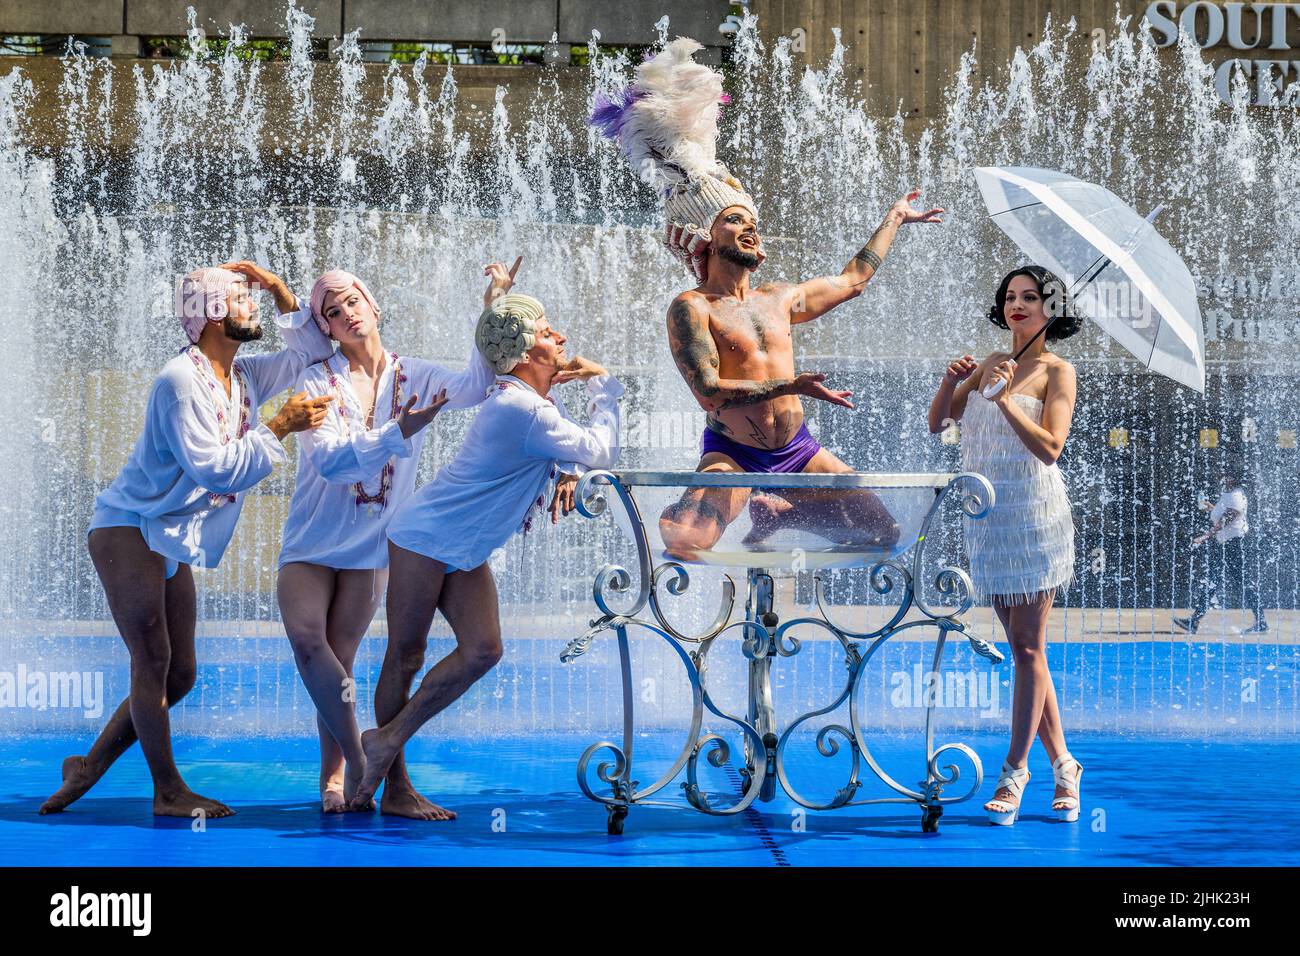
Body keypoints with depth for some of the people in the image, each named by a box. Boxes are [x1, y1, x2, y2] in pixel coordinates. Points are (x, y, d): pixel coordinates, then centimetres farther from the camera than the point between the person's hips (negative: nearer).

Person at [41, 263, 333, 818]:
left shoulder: (244, 376, 8)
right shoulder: (180, 381, -18)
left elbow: (315, 354, 18)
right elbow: (211, 467, -23)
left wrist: (282, 293, 5)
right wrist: (279, 428, -20)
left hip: (173, 543, 9)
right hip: (127, 529, -9)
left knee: (178, 675, 7)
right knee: (152, 659, -9)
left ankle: (90, 766, 17)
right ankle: (169, 790, -3)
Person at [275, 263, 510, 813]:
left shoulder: (412, 378, 3)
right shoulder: (318, 381, -4)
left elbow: (475, 387, -15)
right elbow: (328, 459, -17)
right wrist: (397, 433, -27)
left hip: (370, 546, 1)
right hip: (312, 539, -1)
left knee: (338, 658, 0)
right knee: (306, 636, -20)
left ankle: (335, 775, 10)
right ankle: (358, 758, -10)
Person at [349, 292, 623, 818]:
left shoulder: (540, 401, 6)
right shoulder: (521, 409, -26)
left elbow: (567, 444, 19)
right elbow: (601, 452, -22)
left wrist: (568, 474, -5)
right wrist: (602, 385, -9)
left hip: (466, 551, 10)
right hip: (426, 537, -10)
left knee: (482, 650, -2)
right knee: (405, 656, 0)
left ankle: (388, 740, 7)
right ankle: (393, 783, 7)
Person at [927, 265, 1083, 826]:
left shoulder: (1057, 373, -3)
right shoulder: (988, 365, 13)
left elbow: (1049, 448, -15)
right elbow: (938, 423, 11)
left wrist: (1006, 400, -23)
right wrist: (951, 383, -7)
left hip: (1033, 513, -6)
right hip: (986, 514, 6)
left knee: (1028, 649, -5)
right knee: (1021, 648, 8)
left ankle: (1014, 773, -3)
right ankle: (1062, 766, 15)